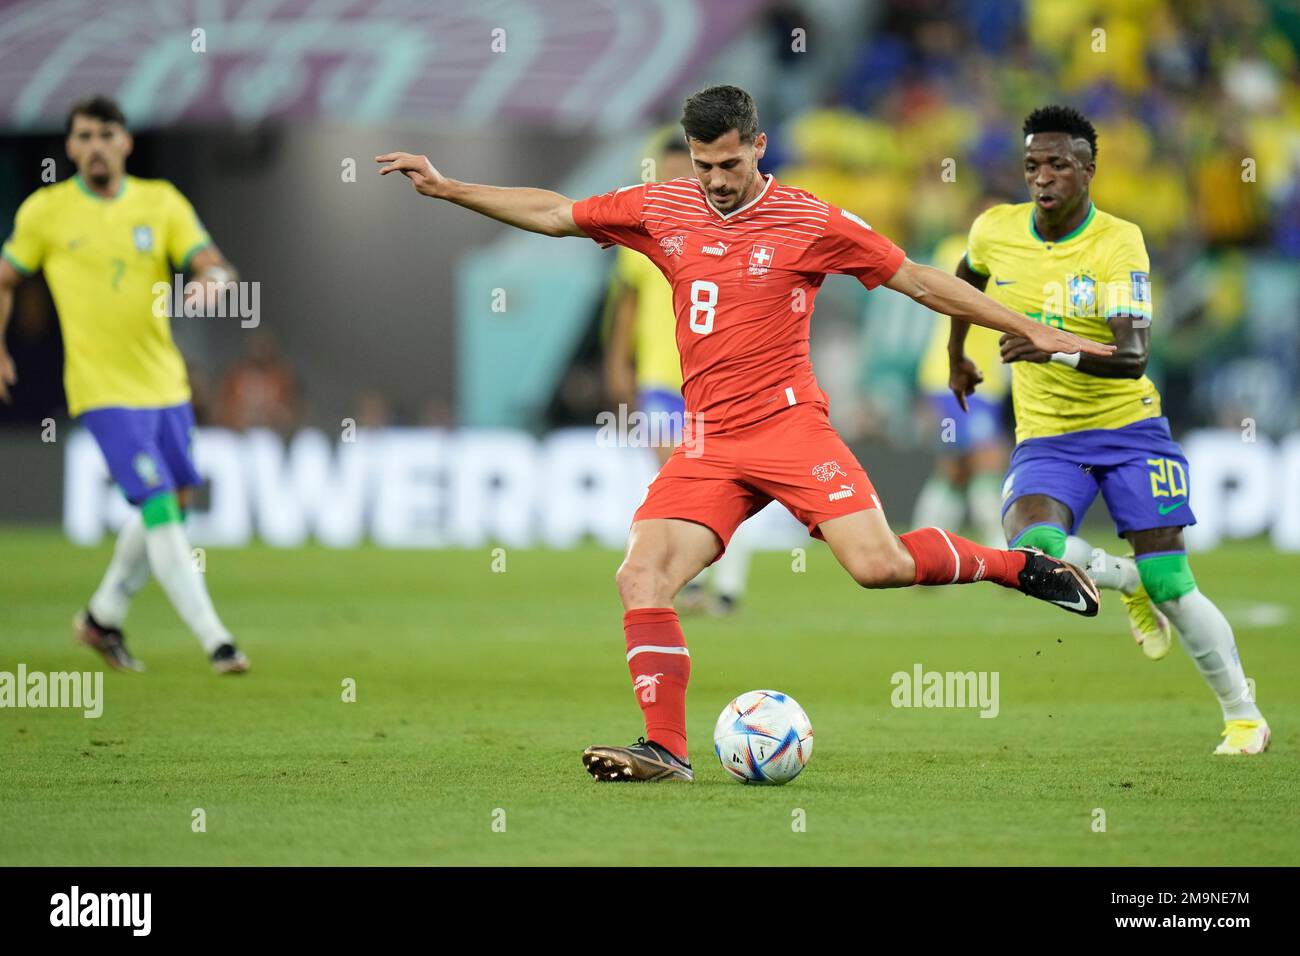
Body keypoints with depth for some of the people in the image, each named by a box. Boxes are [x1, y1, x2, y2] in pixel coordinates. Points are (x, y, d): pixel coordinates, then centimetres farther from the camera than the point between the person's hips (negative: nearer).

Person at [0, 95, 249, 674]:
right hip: (104, 391, -5)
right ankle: (214, 641, -11)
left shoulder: (161, 203, 3)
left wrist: (214, 281, -28)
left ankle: (103, 617, 32)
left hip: (165, 385, 5)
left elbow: (215, 266, -4)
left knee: (172, 505, 13)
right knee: (160, 508, -13)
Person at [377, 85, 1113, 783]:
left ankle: (1018, 566, 3)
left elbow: (921, 282, 2)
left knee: (878, 564, -21)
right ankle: (666, 750, -10)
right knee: (642, 578, -14)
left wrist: (1032, 331, 2)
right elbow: (555, 213, 18)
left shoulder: (810, 222, -2)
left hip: (789, 424, -4)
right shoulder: (661, 210, 8)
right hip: (709, 444, 4)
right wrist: (447, 188, 16)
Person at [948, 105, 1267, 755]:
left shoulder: (1119, 243, -16)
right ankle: (1127, 584, 7)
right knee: (1032, 547, -27)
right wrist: (955, 354, 32)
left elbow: (1133, 357, -26)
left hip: (1128, 428, -2)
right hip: (1045, 436, 3)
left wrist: (1055, 352, -41)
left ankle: (1244, 715, 16)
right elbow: (967, 278, 22)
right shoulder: (995, 231, -4)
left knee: (1170, 584, -6)